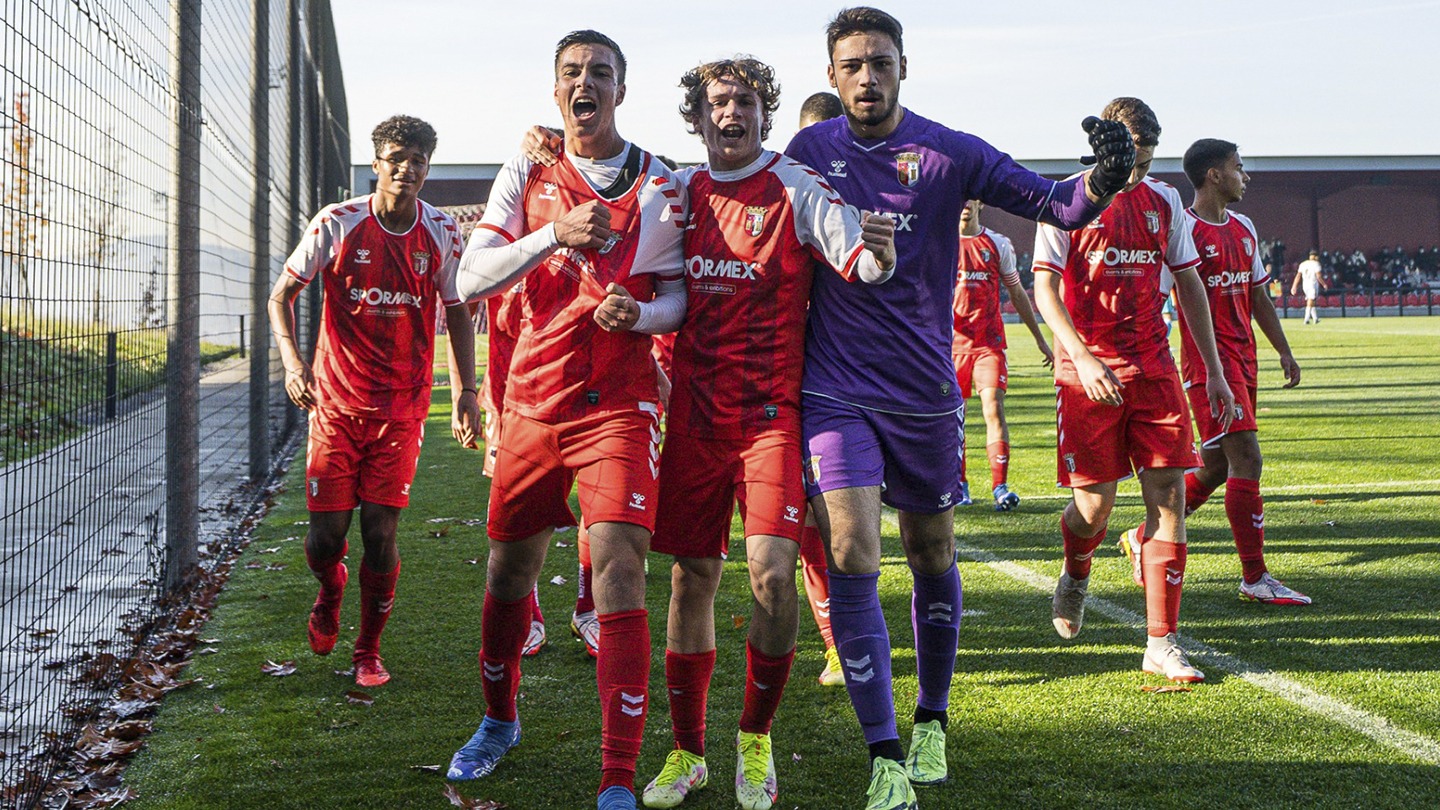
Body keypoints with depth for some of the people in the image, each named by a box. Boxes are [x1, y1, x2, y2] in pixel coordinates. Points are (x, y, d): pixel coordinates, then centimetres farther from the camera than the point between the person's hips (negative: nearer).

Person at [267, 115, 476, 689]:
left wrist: (465, 390, 3)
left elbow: (458, 313, 12)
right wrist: (292, 362, -15)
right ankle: (330, 591, 35)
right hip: (336, 403, -1)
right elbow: (282, 295, 2)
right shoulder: (337, 225, -5)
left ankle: (369, 650, 17)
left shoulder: (442, 234, 0)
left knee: (380, 531, -4)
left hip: (402, 407, 1)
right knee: (325, 537, -2)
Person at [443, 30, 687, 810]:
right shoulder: (526, 176, 6)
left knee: (619, 571, -16)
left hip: (619, 404, -3)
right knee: (508, 572, 12)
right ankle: (499, 721, 38)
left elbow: (681, 292, 5)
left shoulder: (659, 184, 2)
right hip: (532, 401, 3)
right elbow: (470, 280, -5)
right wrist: (554, 234, -19)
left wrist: (640, 312, -17)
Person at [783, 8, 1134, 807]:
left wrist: (1105, 177, -29)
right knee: (851, 556, -13)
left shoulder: (948, 153, -5)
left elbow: (1053, 203, -8)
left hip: (924, 390, 1)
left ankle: (931, 722, 35)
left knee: (931, 557, 13)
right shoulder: (807, 151, 0)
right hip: (835, 391, 0)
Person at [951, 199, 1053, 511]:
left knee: (994, 408, -13)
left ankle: (1000, 486, -14)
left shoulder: (998, 244, 8)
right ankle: (959, 485, 19)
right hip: (952, 342, 0)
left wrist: (1039, 339, 17)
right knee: (954, 415, 5)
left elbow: (1017, 293, 15)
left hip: (989, 341, 0)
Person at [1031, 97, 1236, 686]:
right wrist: (1083, 359, -22)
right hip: (1089, 371, -4)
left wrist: (1214, 369, 11)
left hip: (1153, 367, 4)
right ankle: (1075, 578, 35)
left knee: (1168, 494, -5)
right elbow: (1044, 288, -9)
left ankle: (1161, 644, -1)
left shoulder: (1164, 202, 10)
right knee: (1094, 503, -1)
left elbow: (1189, 285, 16)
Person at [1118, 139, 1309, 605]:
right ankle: (1255, 579, -7)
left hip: (1243, 359, 9)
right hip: (1207, 360, -9)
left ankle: (1144, 538, 27)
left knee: (1217, 464, 12)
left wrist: (1284, 352, 20)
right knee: (1246, 458, -12)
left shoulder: (1244, 228, 16)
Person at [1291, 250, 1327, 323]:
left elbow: (1298, 276, 7)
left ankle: (1315, 318, 23)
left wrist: (1294, 286, 8)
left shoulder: (1302, 264, 9)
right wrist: (1324, 284, 0)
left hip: (1304, 284, 5)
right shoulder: (1316, 263, -6)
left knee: (1310, 302, 18)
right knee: (1310, 302, -5)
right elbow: (1318, 276, -11)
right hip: (1313, 284, -5)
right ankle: (1306, 319, -13)